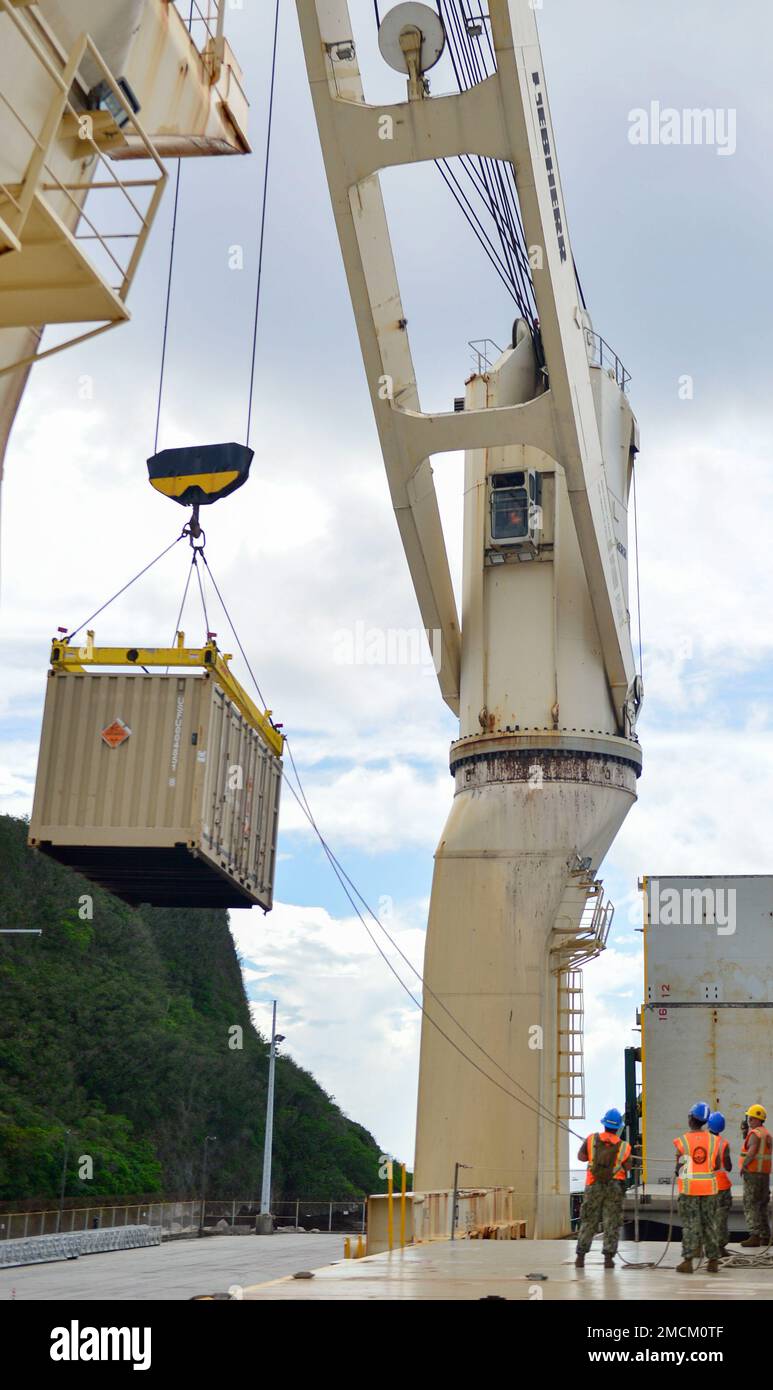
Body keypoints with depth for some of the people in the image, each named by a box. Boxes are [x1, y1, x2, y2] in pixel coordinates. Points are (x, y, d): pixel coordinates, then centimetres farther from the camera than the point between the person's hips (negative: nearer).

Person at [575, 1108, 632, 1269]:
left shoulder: (591, 1139, -4)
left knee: (588, 1222, 10)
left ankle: (580, 1256, 10)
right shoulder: (624, 1146, -6)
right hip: (615, 1187, -1)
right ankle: (609, 1257, 1)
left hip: (594, 1186, 1)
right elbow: (627, 1167, 1)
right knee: (612, 1223, 6)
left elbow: (581, 1157, 7)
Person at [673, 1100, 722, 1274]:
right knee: (709, 1223, 11)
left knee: (690, 1223, 3)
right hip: (709, 1187, 3)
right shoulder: (714, 1140, 0)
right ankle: (713, 1261, 14)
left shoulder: (682, 1141, -8)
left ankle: (688, 1261, 0)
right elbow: (717, 1165, 5)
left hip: (689, 1188, -2)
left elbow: (679, 1167, -5)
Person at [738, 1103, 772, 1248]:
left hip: (752, 1174, -9)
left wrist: (743, 1167, -14)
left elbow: (752, 1152, -26)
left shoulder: (755, 1134, -13)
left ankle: (755, 1236, -15)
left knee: (750, 1205, -8)